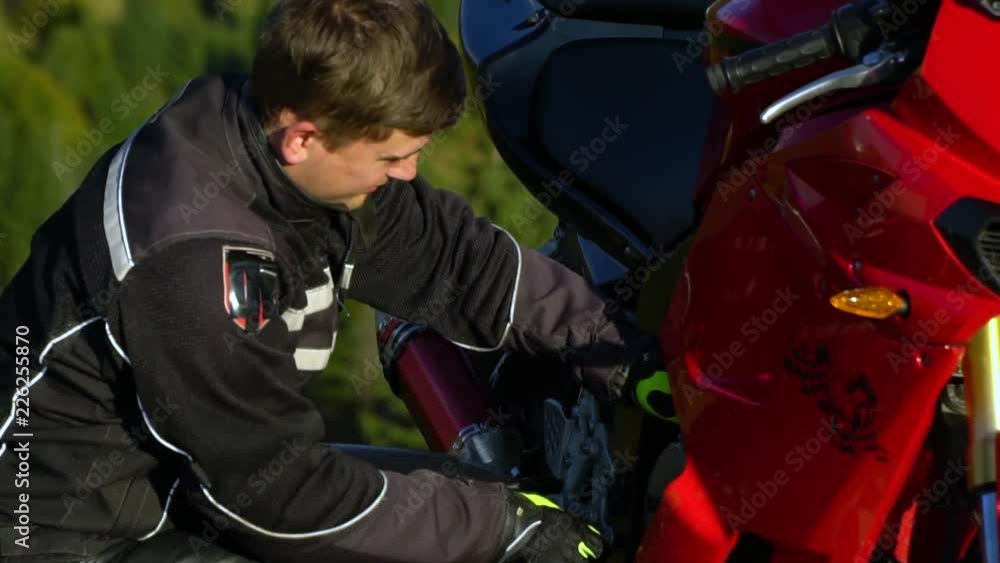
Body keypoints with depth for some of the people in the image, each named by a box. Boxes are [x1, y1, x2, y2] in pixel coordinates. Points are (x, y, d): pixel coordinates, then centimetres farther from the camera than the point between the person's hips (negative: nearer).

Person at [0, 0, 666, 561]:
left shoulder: (269, 156, -7)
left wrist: (621, 353, 1)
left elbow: (453, 253, 6)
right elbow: (278, 489, -25)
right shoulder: (193, 255, -31)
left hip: (175, 482, 9)